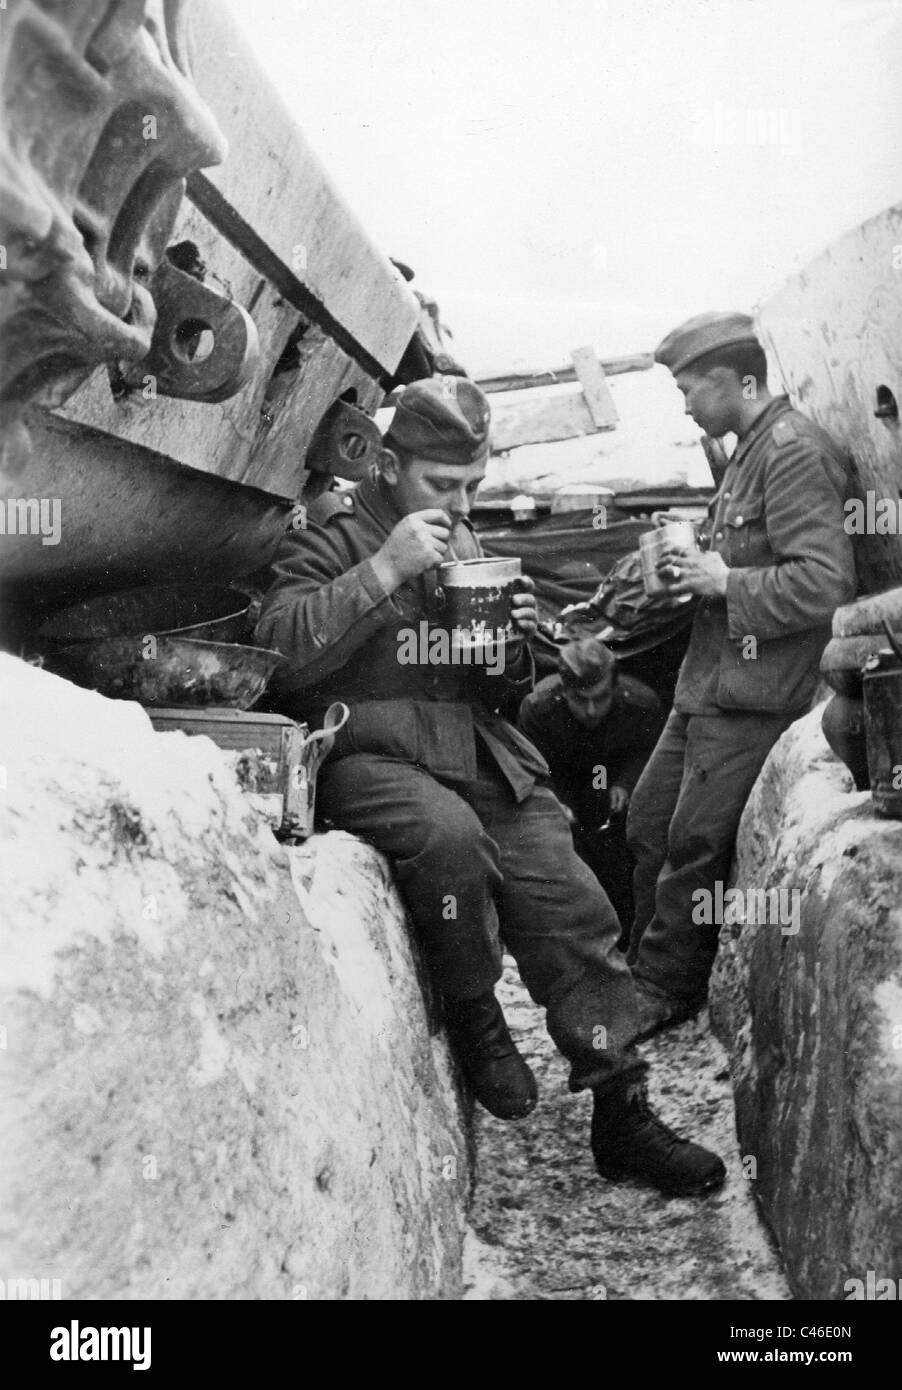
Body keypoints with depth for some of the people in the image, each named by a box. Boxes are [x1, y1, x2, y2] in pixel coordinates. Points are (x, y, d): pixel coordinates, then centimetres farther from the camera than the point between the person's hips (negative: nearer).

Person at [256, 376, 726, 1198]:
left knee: (572, 905, -9)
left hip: (478, 756, 6)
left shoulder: (466, 546, 20)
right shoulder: (334, 535, 2)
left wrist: (517, 645, 2)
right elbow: (280, 650, -16)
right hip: (370, 753, -5)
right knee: (447, 833, -36)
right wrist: (385, 570, -19)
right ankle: (474, 1016, -9)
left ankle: (623, 1114, 3)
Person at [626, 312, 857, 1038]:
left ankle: (664, 993, 13)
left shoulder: (793, 450, -16)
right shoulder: (752, 449, 15)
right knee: (649, 825, 15)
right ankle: (644, 969, 28)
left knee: (694, 845, -2)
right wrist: (697, 566, 9)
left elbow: (824, 582, -24)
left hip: (749, 695, -10)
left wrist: (724, 581, -16)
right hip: (710, 680, 10)